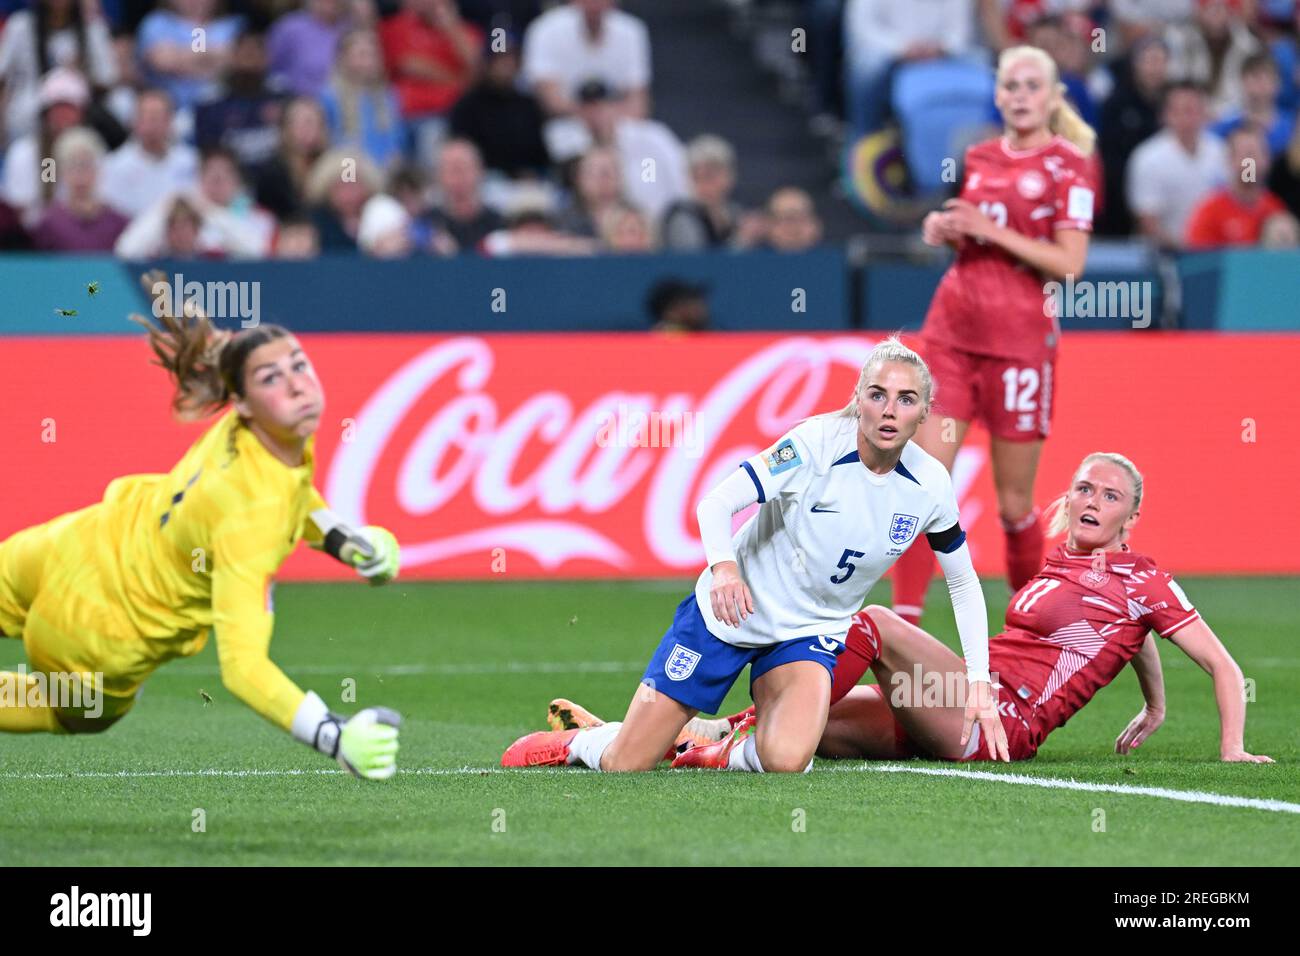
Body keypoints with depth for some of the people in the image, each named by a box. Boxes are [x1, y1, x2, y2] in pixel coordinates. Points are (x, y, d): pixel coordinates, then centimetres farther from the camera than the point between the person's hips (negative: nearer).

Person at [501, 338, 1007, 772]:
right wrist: (723, 566, -45)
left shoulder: (930, 485, -11)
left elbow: (964, 584, 5)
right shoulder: (817, 443, -22)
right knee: (623, 766, -4)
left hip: (813, 630, 2)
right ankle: (580, 740, 34)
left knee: (786, 760, -29)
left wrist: (979, 682, -3)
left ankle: (742, 752, 8)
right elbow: (715, 503, -24)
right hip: (732, 611, -2)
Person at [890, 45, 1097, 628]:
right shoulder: (978, 158, 13)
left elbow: (1068, 262, -12)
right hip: (952, 331, 5)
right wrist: (945, 229, 5)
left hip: (1020, 339, -5)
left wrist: (990, 229, -17)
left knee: (1014, 504, 3)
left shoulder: (1068, 164, -5)